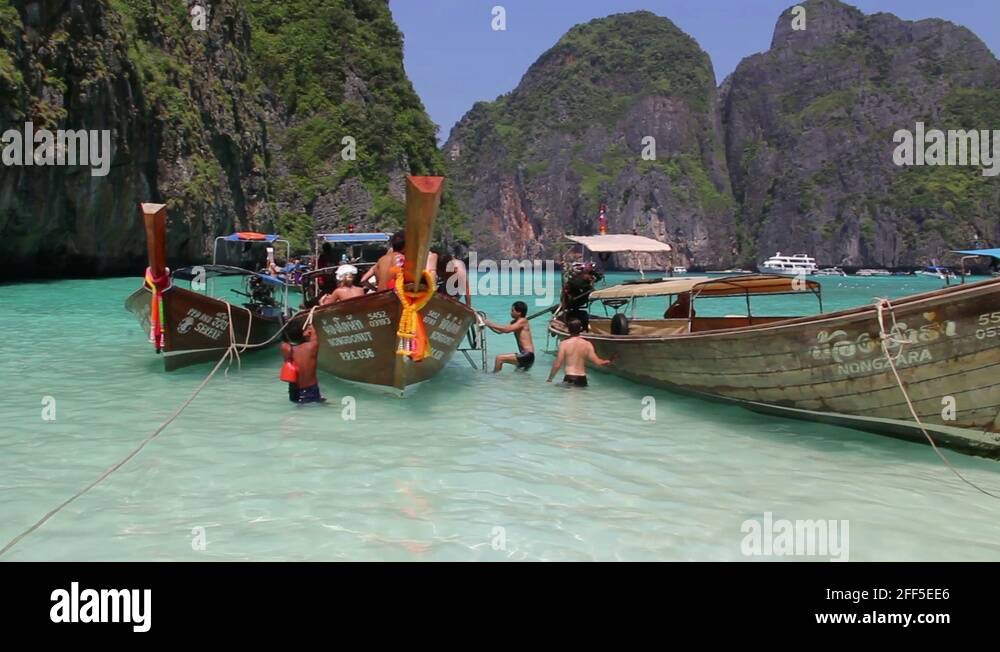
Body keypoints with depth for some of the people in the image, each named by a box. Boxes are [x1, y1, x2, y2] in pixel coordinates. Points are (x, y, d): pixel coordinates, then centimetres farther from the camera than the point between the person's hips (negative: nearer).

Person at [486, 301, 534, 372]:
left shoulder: (522, 321, -12)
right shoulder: (514, 322, 13)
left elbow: (506, 329, -24)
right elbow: (500, 331, 14)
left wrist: (491, 324, -18)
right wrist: (488, 324, 3)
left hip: (527, 356, -10)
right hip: (524, 355, 10)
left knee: (499, 358, -17)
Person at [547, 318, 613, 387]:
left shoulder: (564, 344, -3)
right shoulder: (587, 344, 2)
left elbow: (557, 365, -5)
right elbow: (598, 363, -2)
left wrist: (549, 379, 6)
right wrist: (610, 361, 16)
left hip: (568, 379, -2)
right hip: (582, 380, 2)